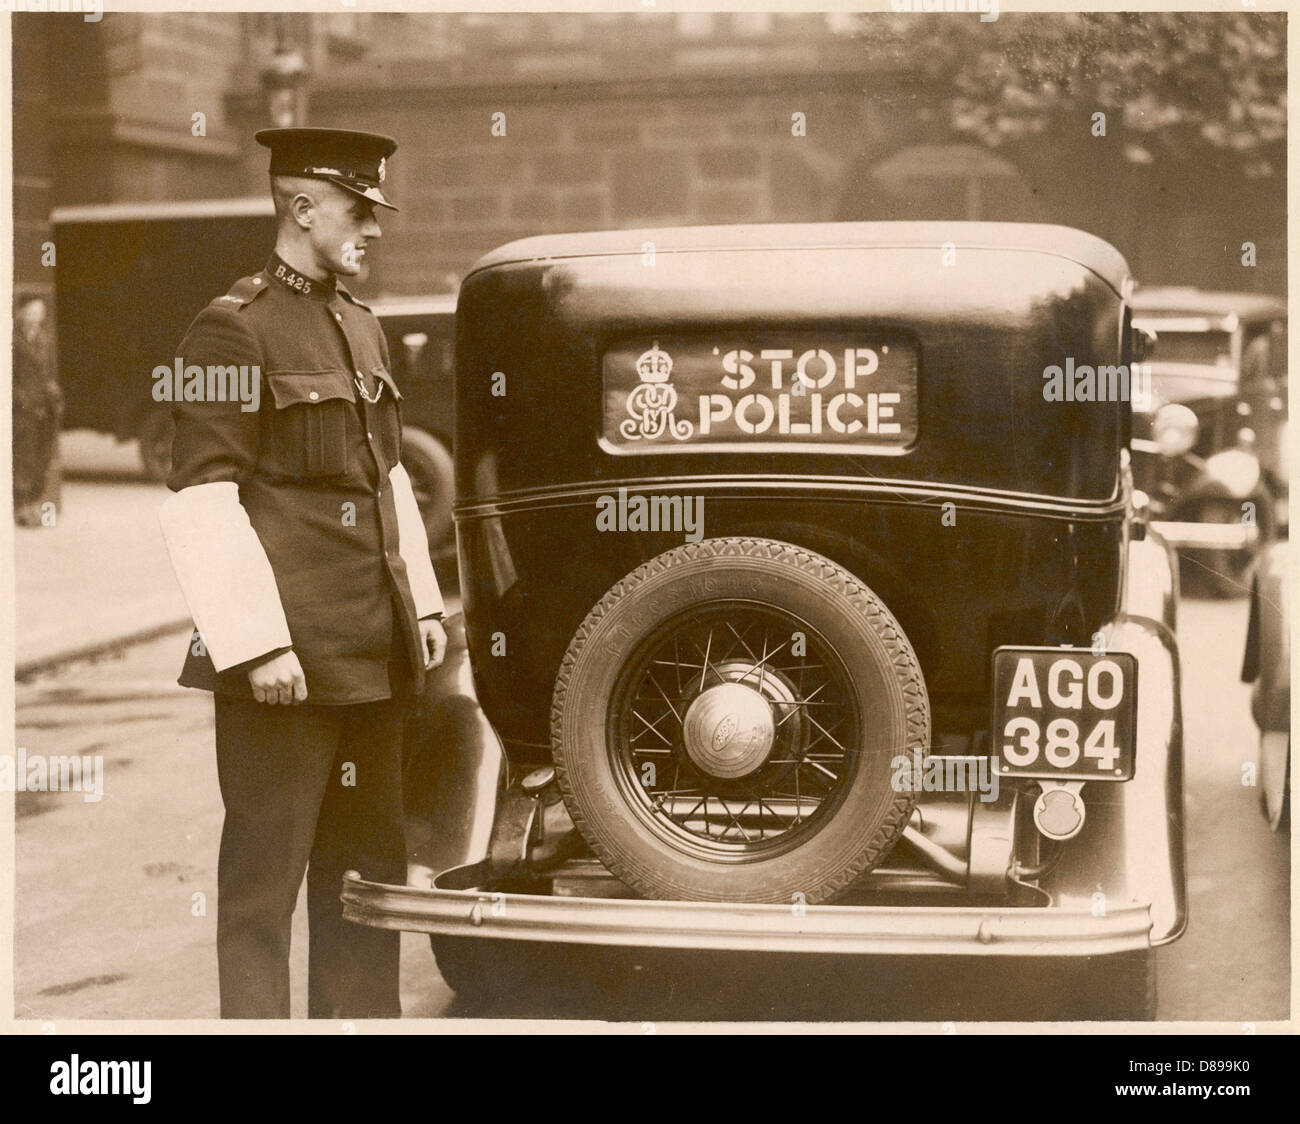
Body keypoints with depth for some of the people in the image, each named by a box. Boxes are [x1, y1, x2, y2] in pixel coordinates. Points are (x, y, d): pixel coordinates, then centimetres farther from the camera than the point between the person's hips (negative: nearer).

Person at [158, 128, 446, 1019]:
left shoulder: (363, 327, 16)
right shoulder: (233, 327, -9)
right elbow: (202, 500, -14)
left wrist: (422, 604, 15)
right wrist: (257, 645, -18)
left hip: (375, 647, 8)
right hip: (285, 647, -8)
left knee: (368, 863, 15)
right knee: (265, 872, 1)